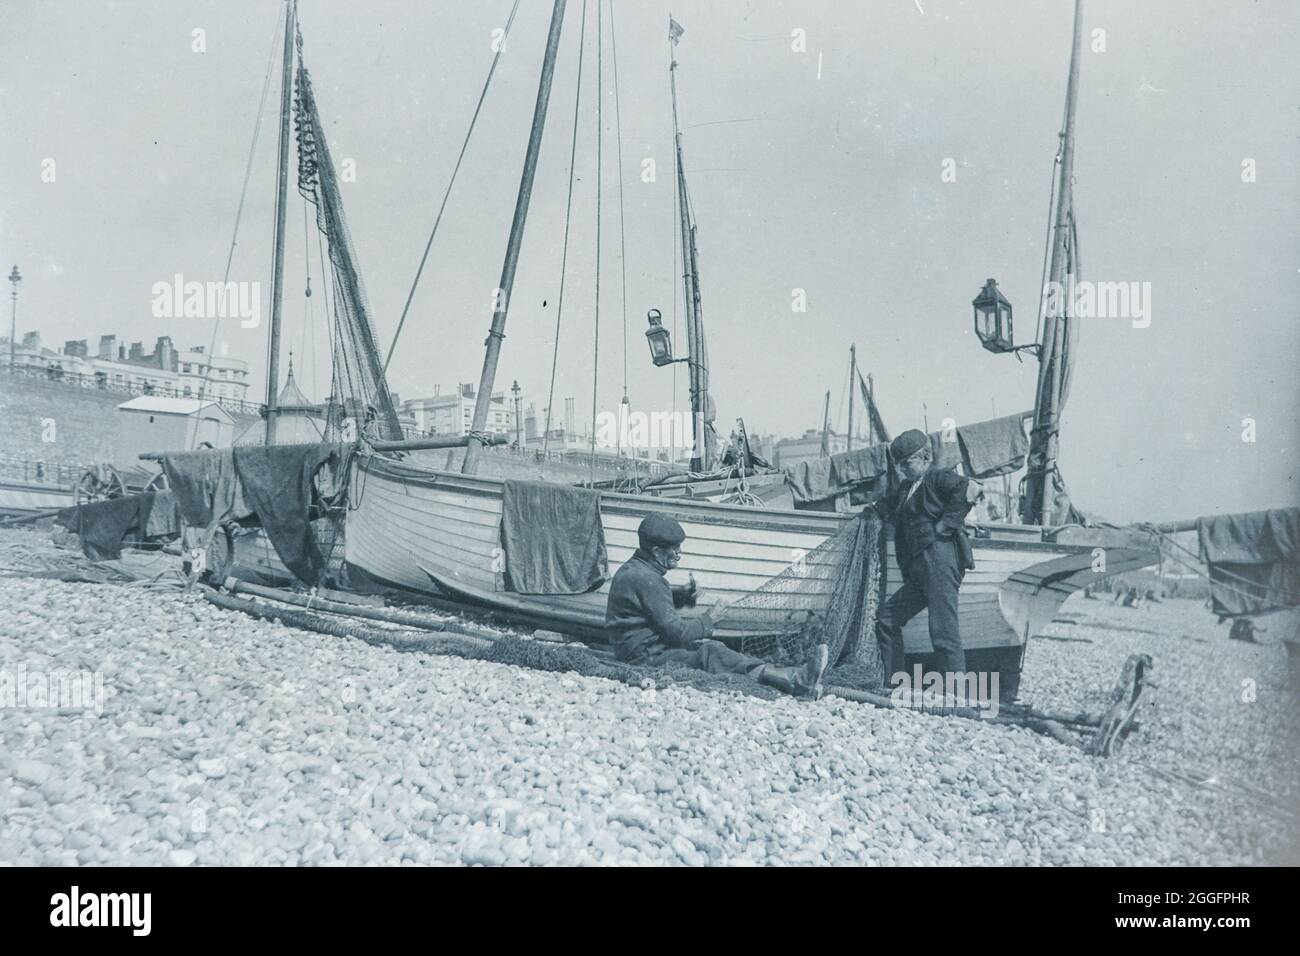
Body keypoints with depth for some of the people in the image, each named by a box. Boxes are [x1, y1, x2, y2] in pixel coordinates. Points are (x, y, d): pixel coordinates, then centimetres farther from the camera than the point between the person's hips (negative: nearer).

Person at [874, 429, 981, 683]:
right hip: (918, 570, 10)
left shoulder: (938, 478, -3)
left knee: (943, 629, -13)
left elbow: (971, 489, -20)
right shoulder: (906, 488, 23)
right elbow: (888, 508, 40)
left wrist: (946, 524, -17)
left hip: (940, 559, -10)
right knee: (886, 618, 11)